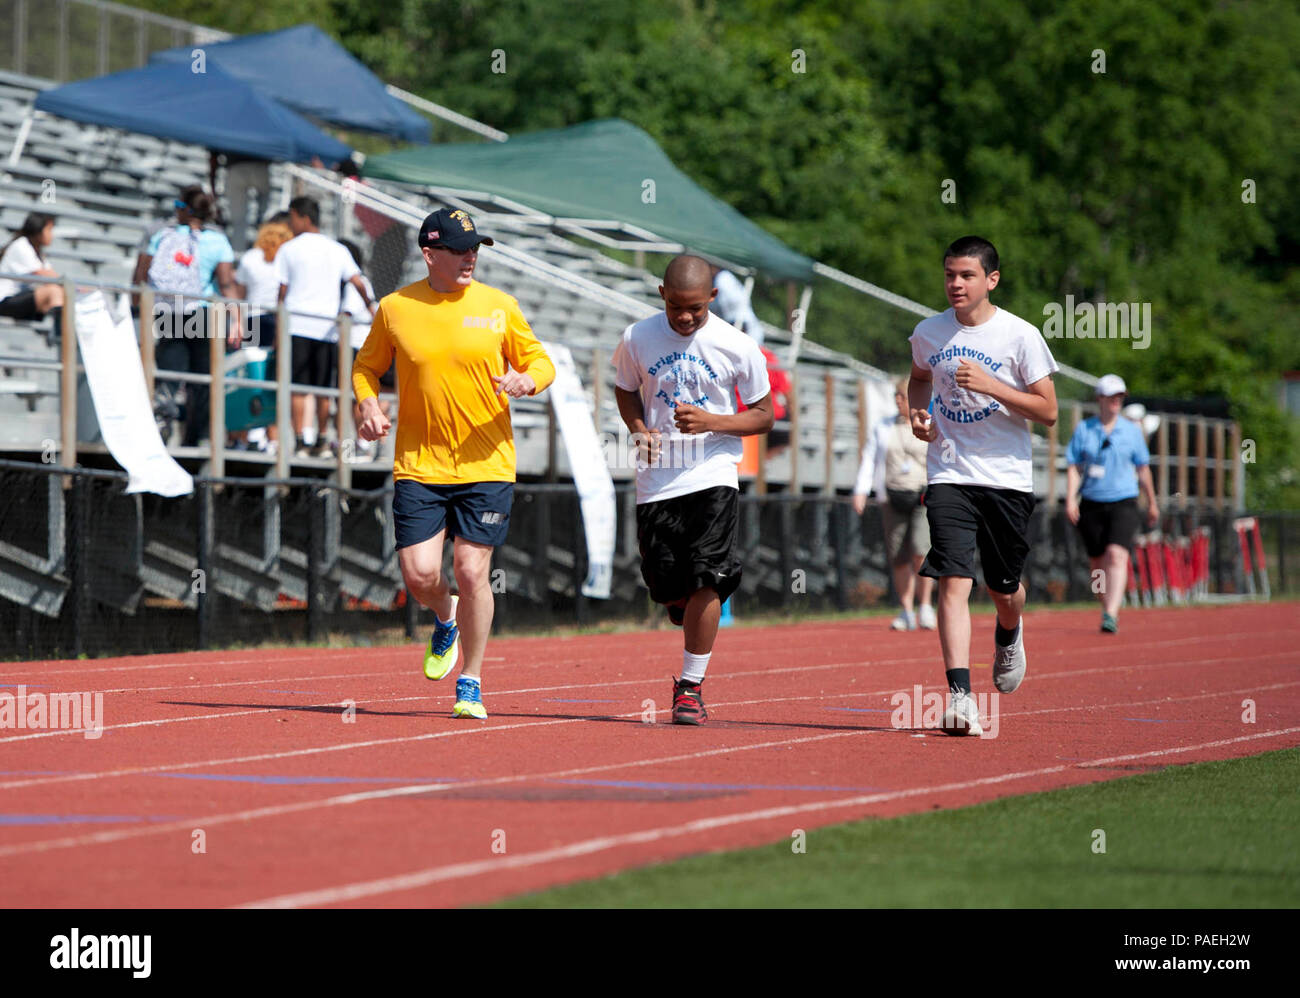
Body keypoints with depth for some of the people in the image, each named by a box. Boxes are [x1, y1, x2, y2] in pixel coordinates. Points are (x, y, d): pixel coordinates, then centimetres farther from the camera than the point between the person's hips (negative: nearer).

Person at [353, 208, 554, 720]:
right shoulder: (395, 308, 1)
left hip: (487, 464, -1)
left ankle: (471, 682, 12)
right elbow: (366, 366, 14)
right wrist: (367, 403, -6)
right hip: (418, 464, 1)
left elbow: (541, 361, 9)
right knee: (420, 573, -7)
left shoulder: (499, 306, 1)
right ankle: (447, 621, 30)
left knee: (471, 571, -5)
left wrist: (527, 379, -14)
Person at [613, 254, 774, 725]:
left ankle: (691, 685, -4)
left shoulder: (739, 347, -5)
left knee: (705, 581, -14)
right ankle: (691, 610, 39)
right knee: (666, 586, 2)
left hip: (713, 474, -2)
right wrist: (639, 429, -4)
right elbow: (626, 390, 17)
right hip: (656, 476, 2)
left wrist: (711, 421, -15)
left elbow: (763, 415, 3)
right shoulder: (638, 338, -1)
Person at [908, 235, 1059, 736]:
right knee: (954, 582, -16)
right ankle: (959, 694, -22)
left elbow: (1048, 411, -7)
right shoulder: (928, 332, 4)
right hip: (949, 474, 1)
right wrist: (918, 412, 4)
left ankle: (1009, 635, 49)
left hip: (1007, 477, -1)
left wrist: (990, 386, -19)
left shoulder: (1020, 336, -7)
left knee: (1004, 588, 13)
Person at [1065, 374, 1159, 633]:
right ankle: (1108, 609, 26)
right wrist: (1070, 499, -8)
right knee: (1097, 563, 7)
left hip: (1123, 502, -2)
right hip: (1092, 503, 2)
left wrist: (1152, 504, 19)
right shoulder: (1083, 429, 5)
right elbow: (1073, 467, 5)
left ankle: (1111, 616, -27)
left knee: (1116, 555, -19)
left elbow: (1143, 468, 13)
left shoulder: (1132, 430, 6)